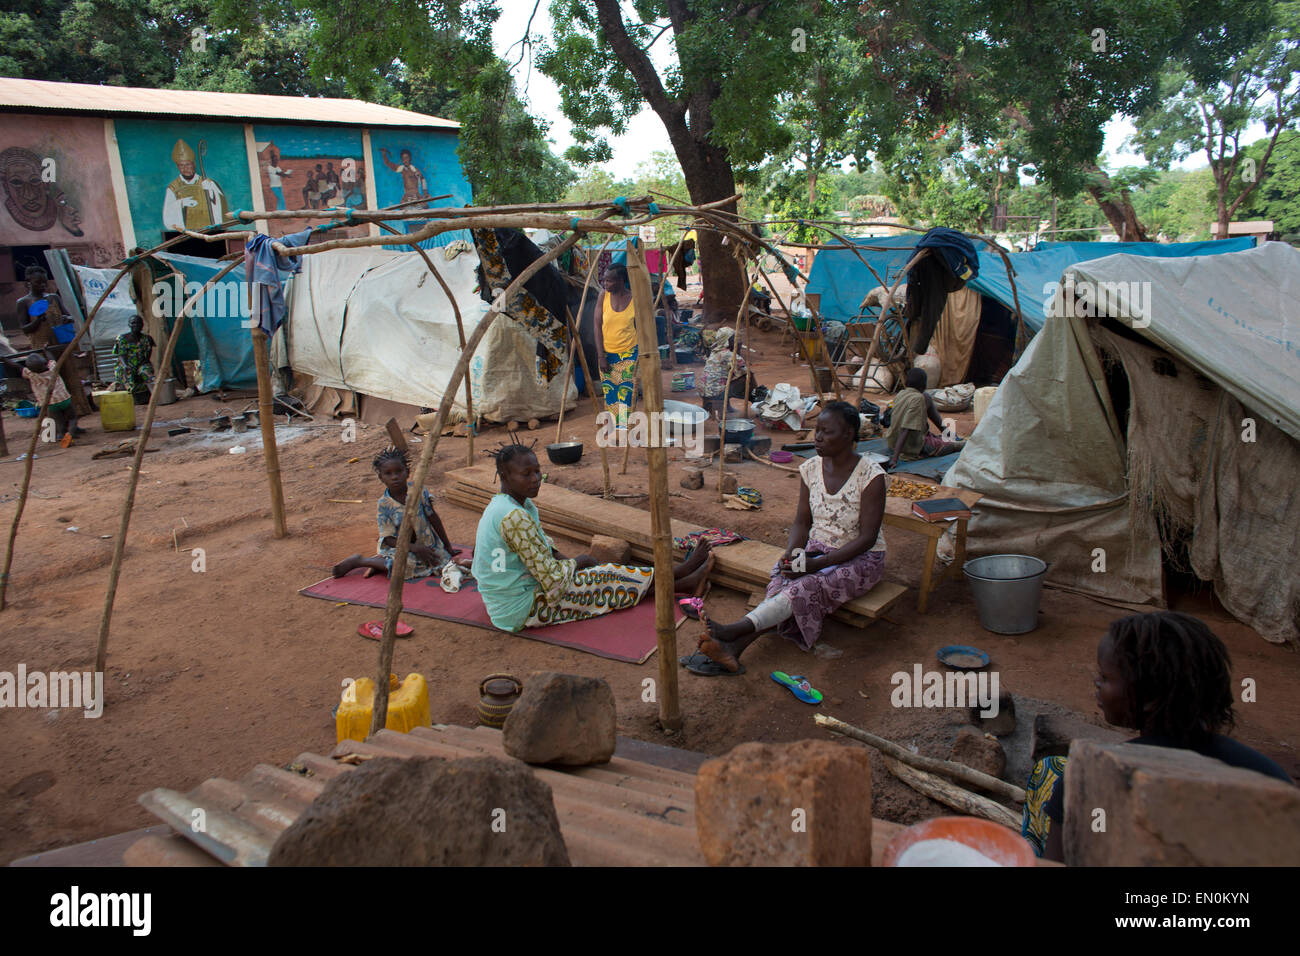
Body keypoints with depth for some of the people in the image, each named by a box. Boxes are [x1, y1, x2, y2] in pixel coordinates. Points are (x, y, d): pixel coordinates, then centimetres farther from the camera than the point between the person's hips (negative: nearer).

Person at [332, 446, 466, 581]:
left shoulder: (418, 490, -12)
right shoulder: (384, 504, -15)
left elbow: (433, 518, -5)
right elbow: (389, 538, -15)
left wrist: (448, 546, -1)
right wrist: (415, 548, -29)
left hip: (426, 543, 4)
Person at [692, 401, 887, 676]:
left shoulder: (871, 476, -17)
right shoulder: (811, 468, 0)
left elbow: (867, 537, -18)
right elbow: (802, 522, 5)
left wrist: (818, 564, -27)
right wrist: (791, 554, -17)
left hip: (860, 559, -5)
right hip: (817, 549, 5)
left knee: (807, 586, -34)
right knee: (781, 583, -27)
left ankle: (733, 631, -49)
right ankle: (733, 649, -45)